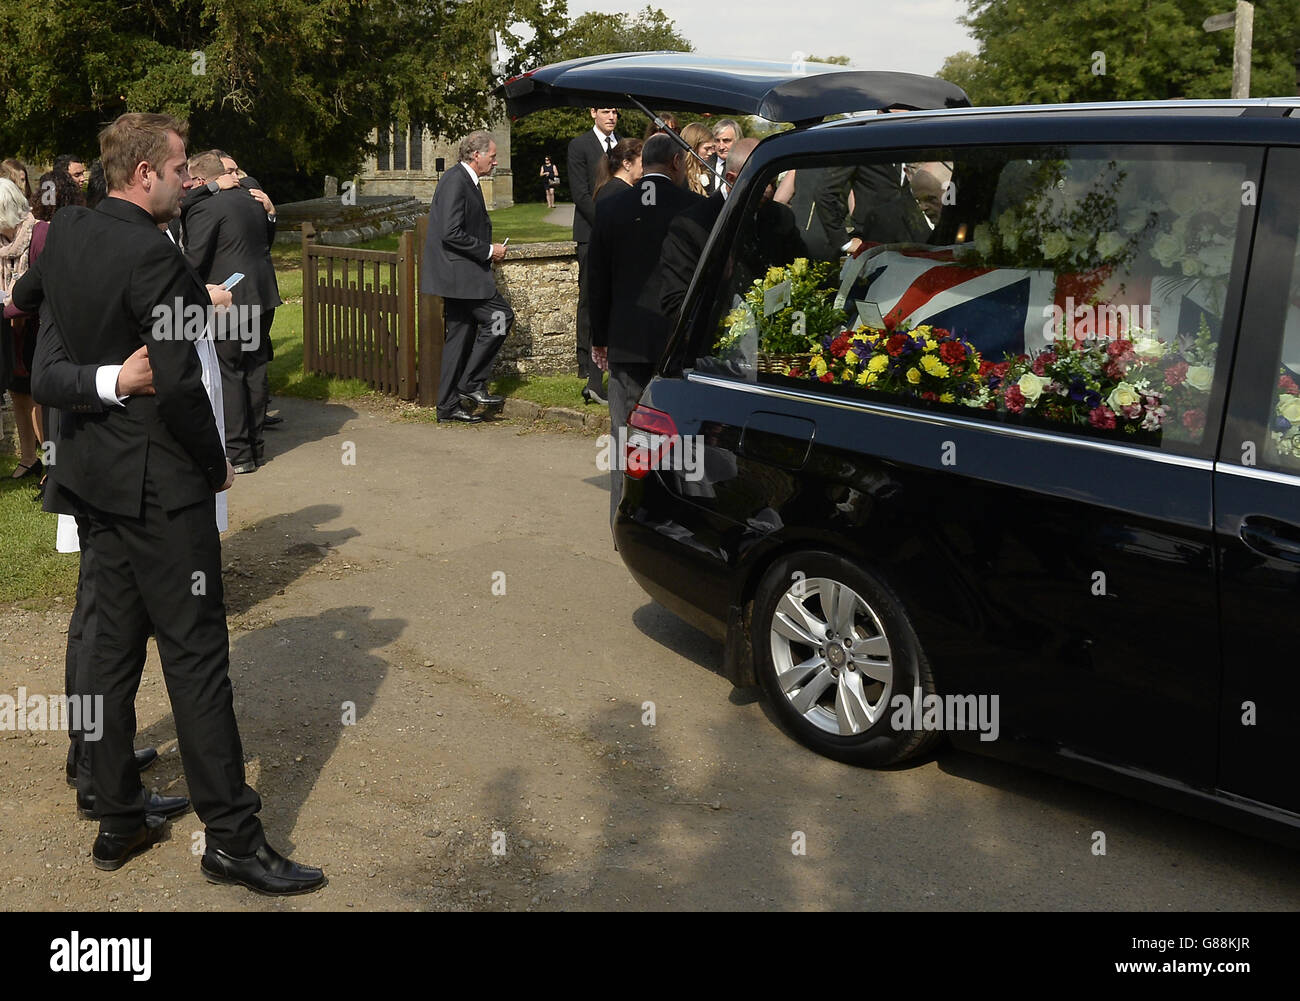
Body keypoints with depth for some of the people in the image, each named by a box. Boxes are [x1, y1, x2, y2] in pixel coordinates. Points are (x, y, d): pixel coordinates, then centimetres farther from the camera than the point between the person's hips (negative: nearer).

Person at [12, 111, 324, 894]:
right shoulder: (152, 255, -20)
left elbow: (24, 300, 27)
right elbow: (180, 382, -26)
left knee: (115, 645, 15)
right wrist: (216, 463, -11)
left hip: (96, 471, 9)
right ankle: (232, 836, 5)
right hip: (160, 483, -9)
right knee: (197, 654, -3)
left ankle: (119, 821, 25)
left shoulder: (68, 232, 6)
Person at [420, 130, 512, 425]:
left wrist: (488, 251, 12)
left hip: (459, 274, 10)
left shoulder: (467, 182, 18)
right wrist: (488, 251, -14)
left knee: (460, 336, 10)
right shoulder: (455, 181, -14)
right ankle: (471, 384, -4)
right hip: (458, 273, -10)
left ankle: (449, 406, 14)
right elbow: (451, 234, -22)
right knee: (501, 317, -11)